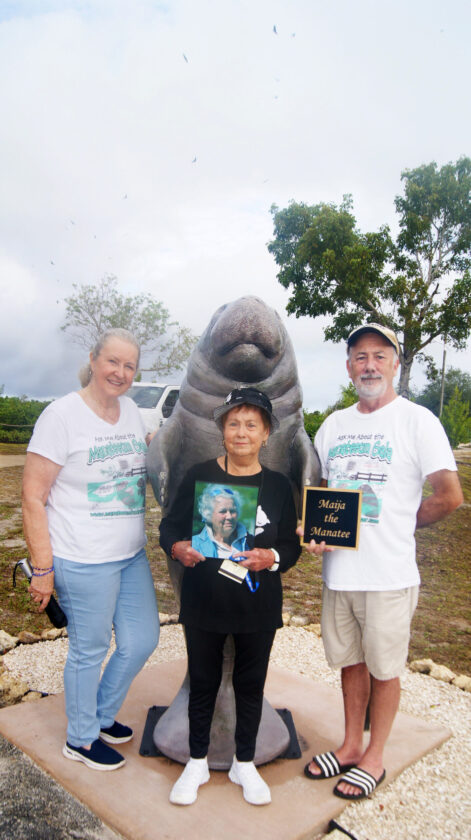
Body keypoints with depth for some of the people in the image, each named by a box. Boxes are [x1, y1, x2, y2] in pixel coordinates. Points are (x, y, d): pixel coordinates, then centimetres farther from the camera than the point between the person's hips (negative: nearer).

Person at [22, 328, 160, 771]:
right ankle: (80, 738, 35)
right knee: (90, 650, 9)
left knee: (142, 640, 15)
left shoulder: (131, 410, 6)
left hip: (132, 555, 7)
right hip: (84, 561, -7)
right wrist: (42, 568, -15)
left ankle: (103, 716, 41)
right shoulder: (62, 414, -14)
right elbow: (33, 497, -14)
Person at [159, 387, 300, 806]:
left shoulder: (279, 485, -2)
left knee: (251, 683, 16)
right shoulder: (199, 475, -6)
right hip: (204, 603, -1)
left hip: (258, 606, 1)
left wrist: (270, 558, -19)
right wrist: (179, 548, -22)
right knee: (203, 682, 15)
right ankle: (197, 762, 38)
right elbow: (170, 526, -1)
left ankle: (245, 763, 40)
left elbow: (292, 546, 1)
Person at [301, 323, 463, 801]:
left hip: (388, 573, -5)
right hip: (337, 568, 5)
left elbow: (449, 497, -8)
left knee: (384, 668, 11)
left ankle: (374, 757, 30)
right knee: (349, 661, 18)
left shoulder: (416, 421, -8)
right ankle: (350, 746, 37)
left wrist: (398, 524, 0)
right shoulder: (333, 425, 9)